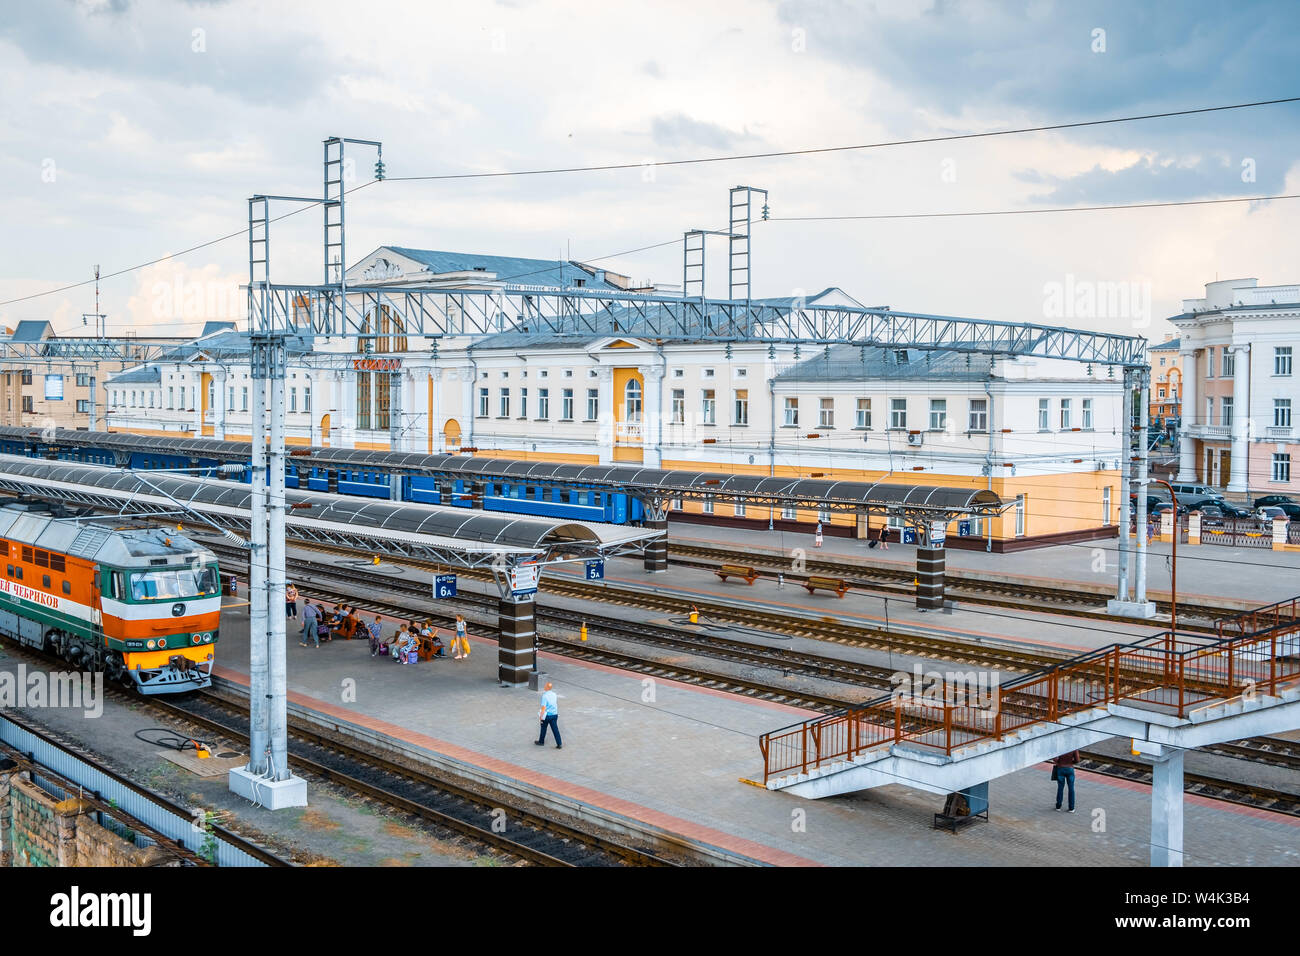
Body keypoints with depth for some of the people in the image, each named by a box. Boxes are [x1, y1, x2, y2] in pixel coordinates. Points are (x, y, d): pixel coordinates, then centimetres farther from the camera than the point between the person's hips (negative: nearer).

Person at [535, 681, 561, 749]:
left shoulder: (545, 696, -19)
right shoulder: (554, 694, 1)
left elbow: (543, 707, -19)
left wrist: (541, 716, -12)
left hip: (547, 715, -5)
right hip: (555, 714, 5)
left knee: (543, 728, 16)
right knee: (555, 729, 5)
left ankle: (541, 741, 32)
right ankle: (559, 744, 1)